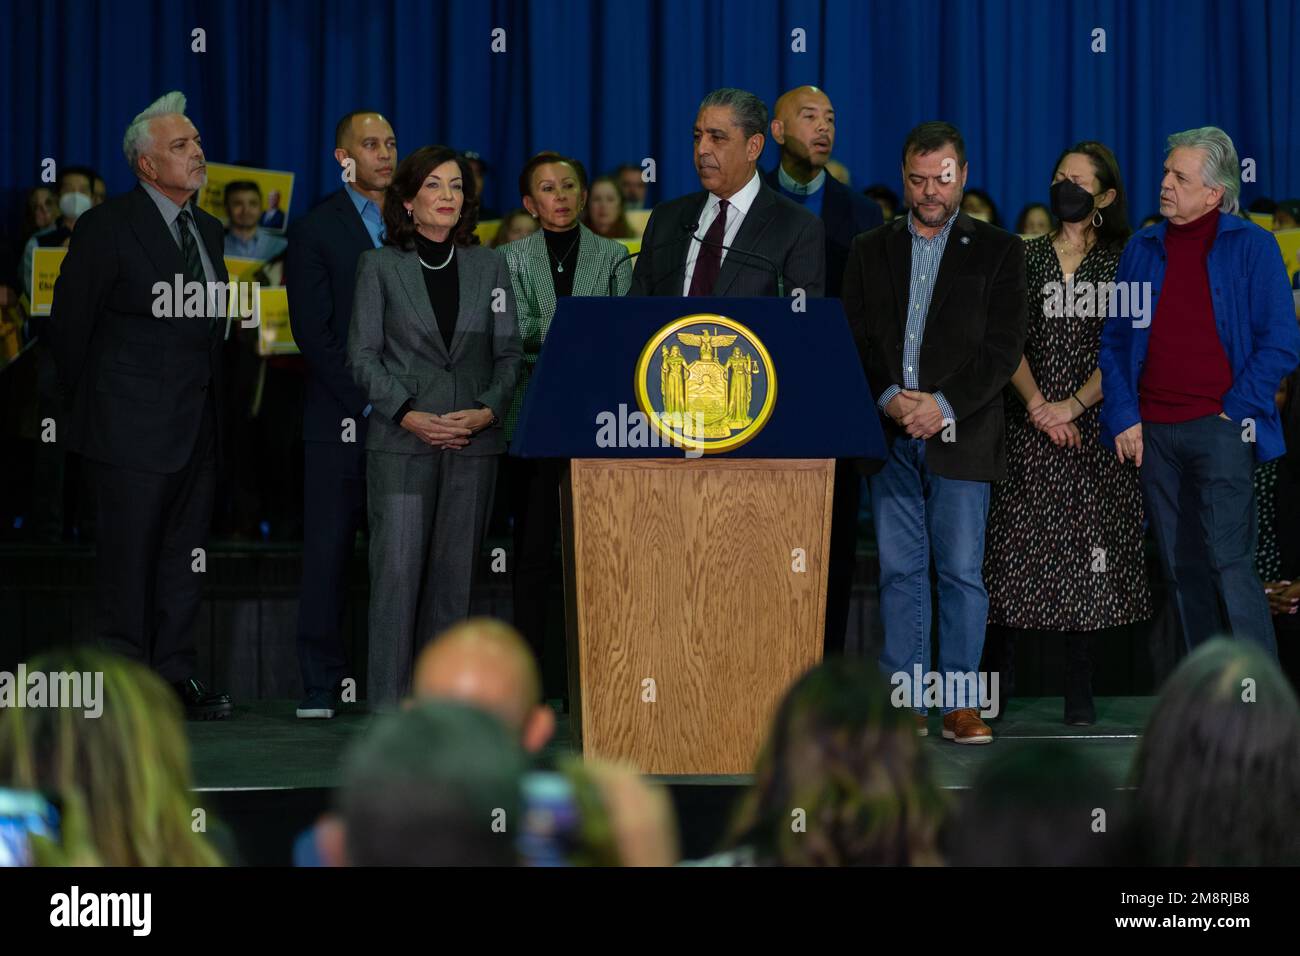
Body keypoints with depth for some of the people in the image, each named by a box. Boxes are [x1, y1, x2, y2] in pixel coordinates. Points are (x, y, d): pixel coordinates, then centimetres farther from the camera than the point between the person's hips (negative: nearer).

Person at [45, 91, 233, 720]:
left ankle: (176, 679, 15)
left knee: (184, 556, 9)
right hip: (134, 428, -7)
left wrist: (211, 404, 14)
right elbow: (69, 322, -6)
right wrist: (92, 403, 0)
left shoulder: (208, 230, 13)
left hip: (196, 426, 7)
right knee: (128, 558, -2)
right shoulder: (107, 227, -9)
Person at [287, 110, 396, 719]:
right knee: (328, 551, -2)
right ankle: (320, 684, 3)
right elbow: (313, 331, -4)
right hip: (340, 419, -3)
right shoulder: (316, 230, 3)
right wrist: (365, 402, -11)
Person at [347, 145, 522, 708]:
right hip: (401, 442, -3)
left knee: (454, 572, 2)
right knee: (397, 569, -8)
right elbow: (362, 355, 1)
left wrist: (488, 410, -8)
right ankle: (388, 704, -5)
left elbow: (509, 353, 10)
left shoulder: (489, 267, 12)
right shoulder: (379, 266, 4)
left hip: (474, 443, 3)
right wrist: (409, 414, -12)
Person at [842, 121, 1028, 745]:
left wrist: (944, 406, -13)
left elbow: (1003, 348, -3)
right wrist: (888, 398, -10)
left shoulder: (997, 251, 5)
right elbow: (854, 342, 7)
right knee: (898, 569, 3)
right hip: (889, 435, 2)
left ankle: (959, 703, 3)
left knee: (961, 571, -2)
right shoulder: (870, 251, 13)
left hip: (961, 434, -2)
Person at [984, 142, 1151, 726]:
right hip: (1030, 424, 1)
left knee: (1086, 551, -1)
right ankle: (999, 670, 1)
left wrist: (1074, 405, -12)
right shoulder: (1025, 257, 8)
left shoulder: (1119, 263, 6)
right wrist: (1037, 405, -11)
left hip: (1092, 426, -1)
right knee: (1021, 545, -3)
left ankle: (1079, 688, 2)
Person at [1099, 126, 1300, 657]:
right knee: (1182, 569, 6)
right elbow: (1114, 340, 13)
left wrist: (1235, 410, -7)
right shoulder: (1142, 250, 12)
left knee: (1230, 564, -12)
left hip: (1220, 428, -4)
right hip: (1151, 432, 5)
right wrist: (1123, 416, 2)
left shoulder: (1252, 246, 0)